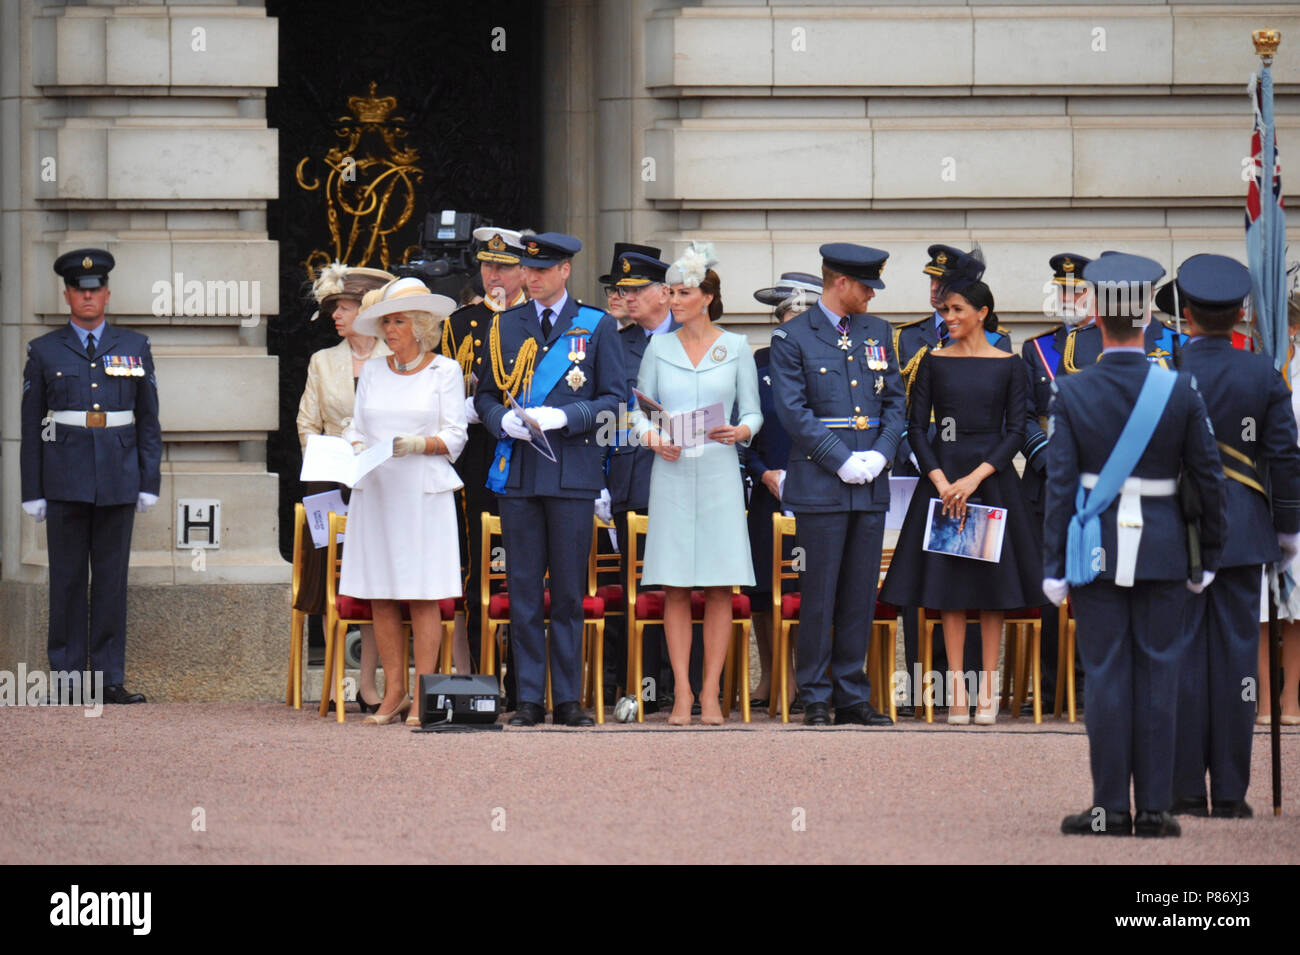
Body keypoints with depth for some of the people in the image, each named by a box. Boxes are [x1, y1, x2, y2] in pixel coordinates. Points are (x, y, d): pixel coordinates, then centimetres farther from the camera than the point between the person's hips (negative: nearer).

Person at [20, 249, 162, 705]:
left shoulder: (135, 347, 9)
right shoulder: (44, 352, 5)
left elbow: (149, 421, 10)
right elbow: (31, 426, 5)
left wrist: (149, 482, 3)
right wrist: (32, 492, 0)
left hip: (118, 479, 1)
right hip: (65, 479, -1)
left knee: (112, 578, 2)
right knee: (67, 580, 1)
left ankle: (110, 678, 5)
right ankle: (68, 677, 5)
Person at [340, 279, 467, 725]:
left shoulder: (445, 371, 4)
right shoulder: (373, 371, 16)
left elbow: (455, 437, 0)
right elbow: (357, 427, 15)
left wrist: (417, 444, -17)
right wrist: (355, 448, -7)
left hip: (424, 492, -4)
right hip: (374, 491, 4)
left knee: (423, 596, -6)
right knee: (380, 596, 0)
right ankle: (393, 694, 4)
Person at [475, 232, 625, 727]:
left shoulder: (597, 327, 4)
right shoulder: (504, 326, 12)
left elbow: (613, 399, 1)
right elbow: (485, 394, 16)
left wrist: (564, 417, -13)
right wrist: (505, 421, -6)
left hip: (573, 472, -2)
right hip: (518, 472, 2)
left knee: (569, 592, 1)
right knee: (523, 589, 1)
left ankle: (568, 699, 6)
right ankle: (529, 699, 5)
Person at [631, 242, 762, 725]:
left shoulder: (736, 348, 6)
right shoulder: (659, 349, 9)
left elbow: (753, 413, 7)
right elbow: (640, 413, 10)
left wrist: (740, 431, -15)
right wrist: (653, 439, -10)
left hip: (719, 472, -1)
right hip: (671, 473, 1)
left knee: (719, 588, -3)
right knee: (675, 589, -1)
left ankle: (711, 693, 1)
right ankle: (681, 694, 1)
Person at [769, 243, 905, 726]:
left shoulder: (877, 332, 14)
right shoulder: (793, 337, -2)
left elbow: (895, 400, 14)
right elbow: (793, 411, -8)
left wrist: (880, 455, -3)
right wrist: (842, 461, -13)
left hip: (871, 486, 5)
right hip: (820, 486, -5)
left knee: (861, 595, 6)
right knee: (818, 595, -3)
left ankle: (852, 695, 12)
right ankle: (816, 698, 4)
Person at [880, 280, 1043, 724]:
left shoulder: (1007, 366, 2)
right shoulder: (934, 362, 5)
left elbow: (1016, 430, -1)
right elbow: (917, 426, 4)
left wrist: (975, 478, -12)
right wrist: (941, 481, -9)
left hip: (991, 475, -1)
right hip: (942, 474, 1)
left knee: (993, 582, 0)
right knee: (949, 583, -2)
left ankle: (988, 686, 3)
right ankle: (956, 687, 0)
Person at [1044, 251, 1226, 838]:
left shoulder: (1072, 394, -6)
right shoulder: (1180, 392, -4)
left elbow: (1060, 485, -6)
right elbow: (1209, 478, 1)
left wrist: (1053, 568, -2)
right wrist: (1208, 557, 11)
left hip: (1097, 550, -1)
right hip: (1163, 549, 1)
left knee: (1106, 674, 2)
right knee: (1158, 674, 4)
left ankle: (1110, 807, 1)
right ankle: (1154, 807, 4)